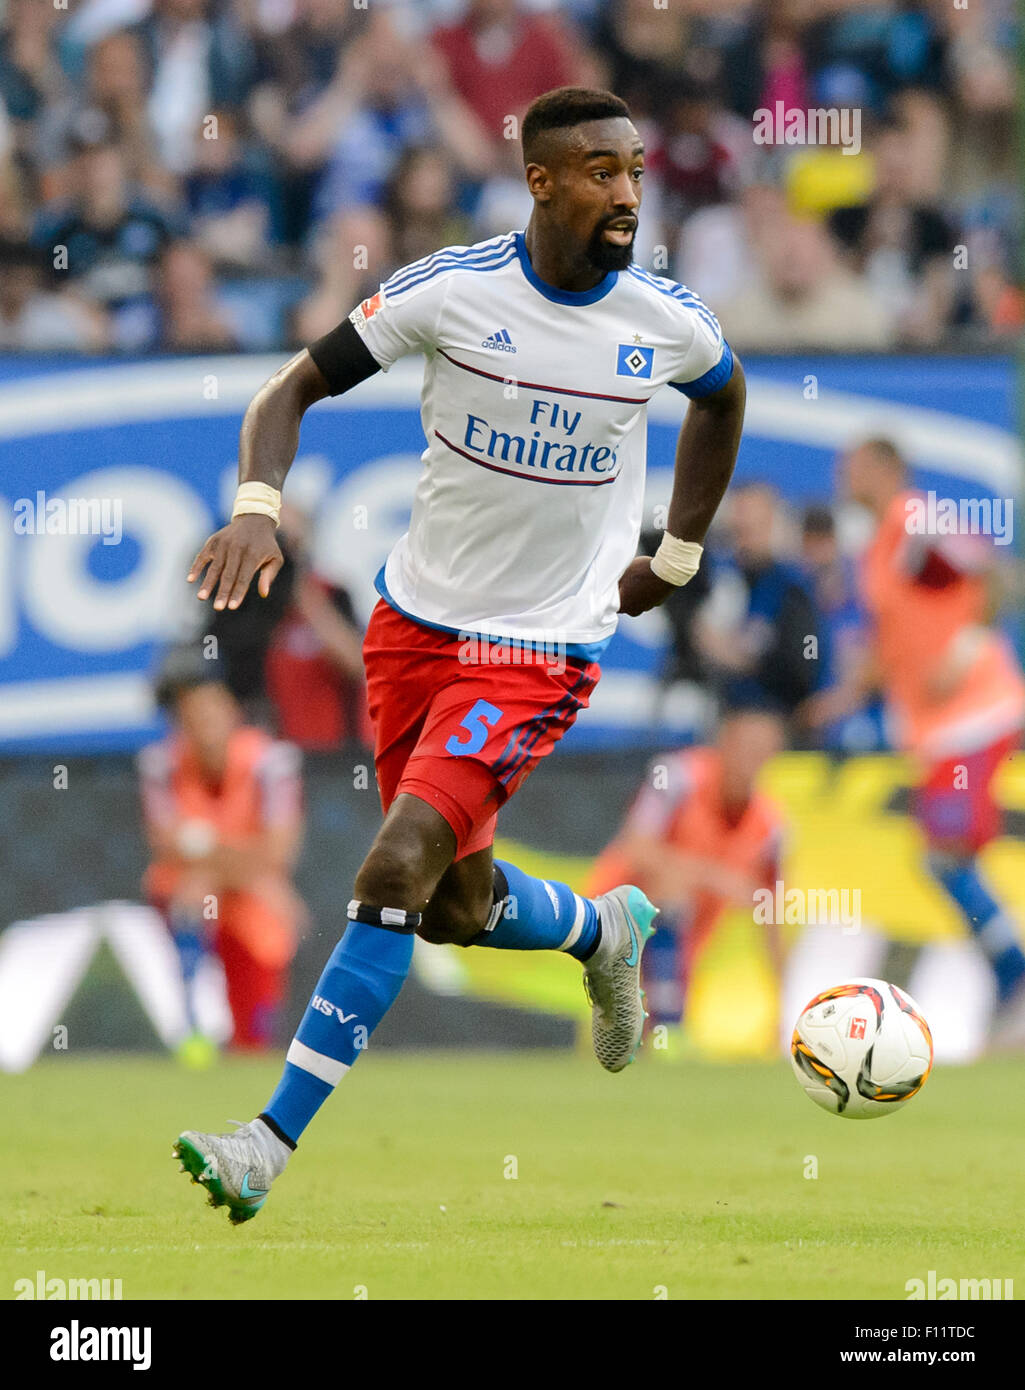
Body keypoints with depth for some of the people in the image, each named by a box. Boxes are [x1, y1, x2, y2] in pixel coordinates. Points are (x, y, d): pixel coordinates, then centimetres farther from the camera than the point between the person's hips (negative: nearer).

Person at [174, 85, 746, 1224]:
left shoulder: (667, 324, -7)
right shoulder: (451, 292, -11)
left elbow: (724, 396, 19)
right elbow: (294, 389, -4)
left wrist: (679, 557, 17)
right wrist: (257, 509, -23)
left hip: (542, 648, -2)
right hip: (416, 619, 2)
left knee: (396, 870, -19)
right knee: (456, 908, 10)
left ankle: (271, 1143, -17)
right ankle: (606, 930, 45)